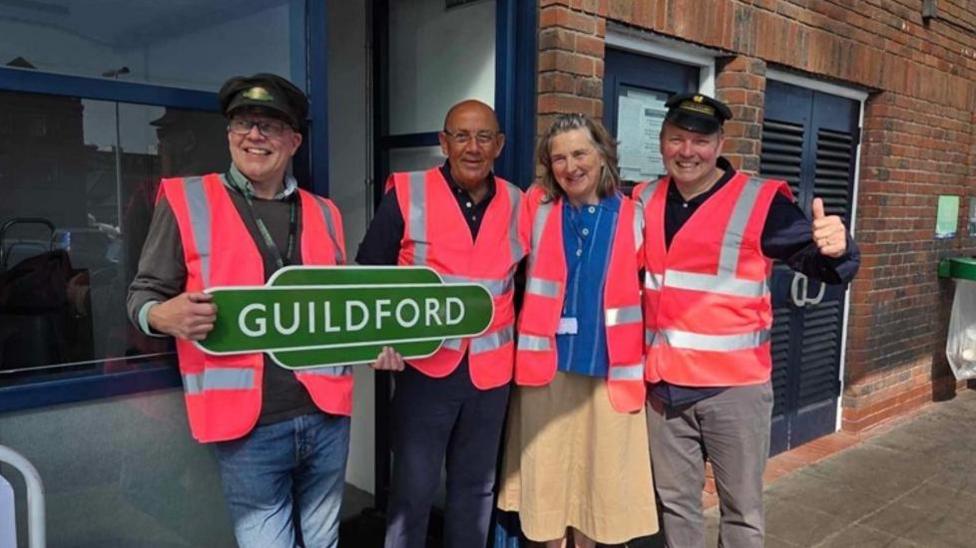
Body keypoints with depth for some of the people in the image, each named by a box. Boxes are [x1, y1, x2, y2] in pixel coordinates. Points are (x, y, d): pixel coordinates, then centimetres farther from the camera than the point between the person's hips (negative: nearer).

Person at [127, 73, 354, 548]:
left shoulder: (323, 213, 11)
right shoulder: (185, 200, -1)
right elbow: (143, 295, 0)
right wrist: (165, 316, -21)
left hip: (326, 414, 4)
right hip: (249, 424, -4)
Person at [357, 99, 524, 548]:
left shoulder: (517, 203, 4)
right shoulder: (406, 193, -6)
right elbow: (369, 272, -2)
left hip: (492, 370, 4)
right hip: (425, 365, -3)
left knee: (476, 486, 17)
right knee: (413, 488, 6)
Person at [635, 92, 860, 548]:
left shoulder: (761, 201, -8)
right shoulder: (644, 201, 5)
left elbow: (817, 262, -13)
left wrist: (834, 248, -33)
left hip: (734, 384, -4)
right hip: (663, 382, 4)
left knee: (741, 509, 12)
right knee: (674, 501, 19)